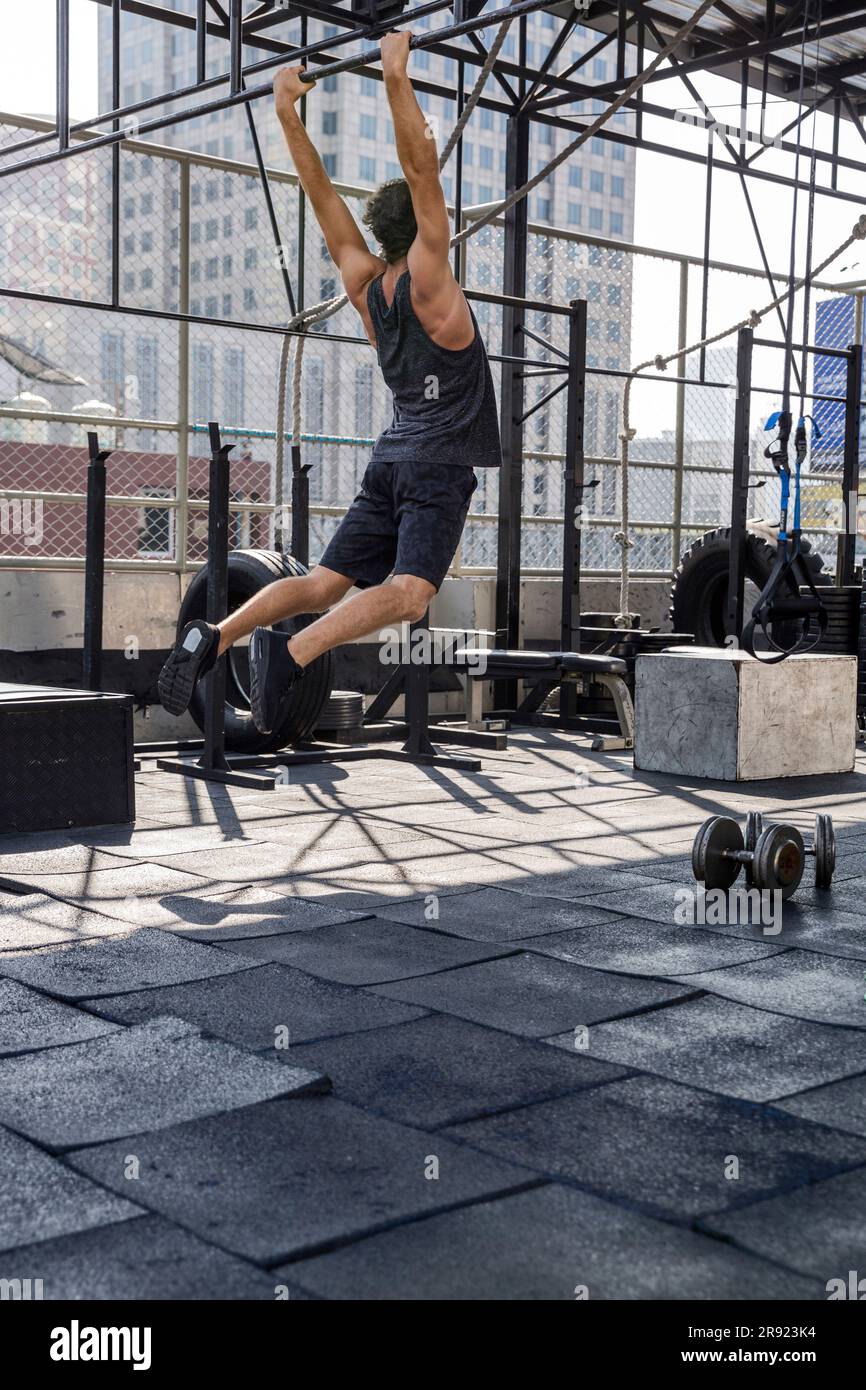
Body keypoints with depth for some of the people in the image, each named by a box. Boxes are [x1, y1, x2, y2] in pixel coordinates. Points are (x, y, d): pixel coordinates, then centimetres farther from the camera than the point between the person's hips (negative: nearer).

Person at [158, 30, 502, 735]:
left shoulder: (363, 281, 9)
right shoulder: (427, 279, -9)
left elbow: (322, 194, 10)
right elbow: (421, 169, -14)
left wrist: (288, 113, 8)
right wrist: (398, 78, -18)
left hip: (393, 458, 7)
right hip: (441, 463, -7)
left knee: (326, 582, 5)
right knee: (408, 593, -20)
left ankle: (215, 636, -14)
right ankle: (291, 653, -40)